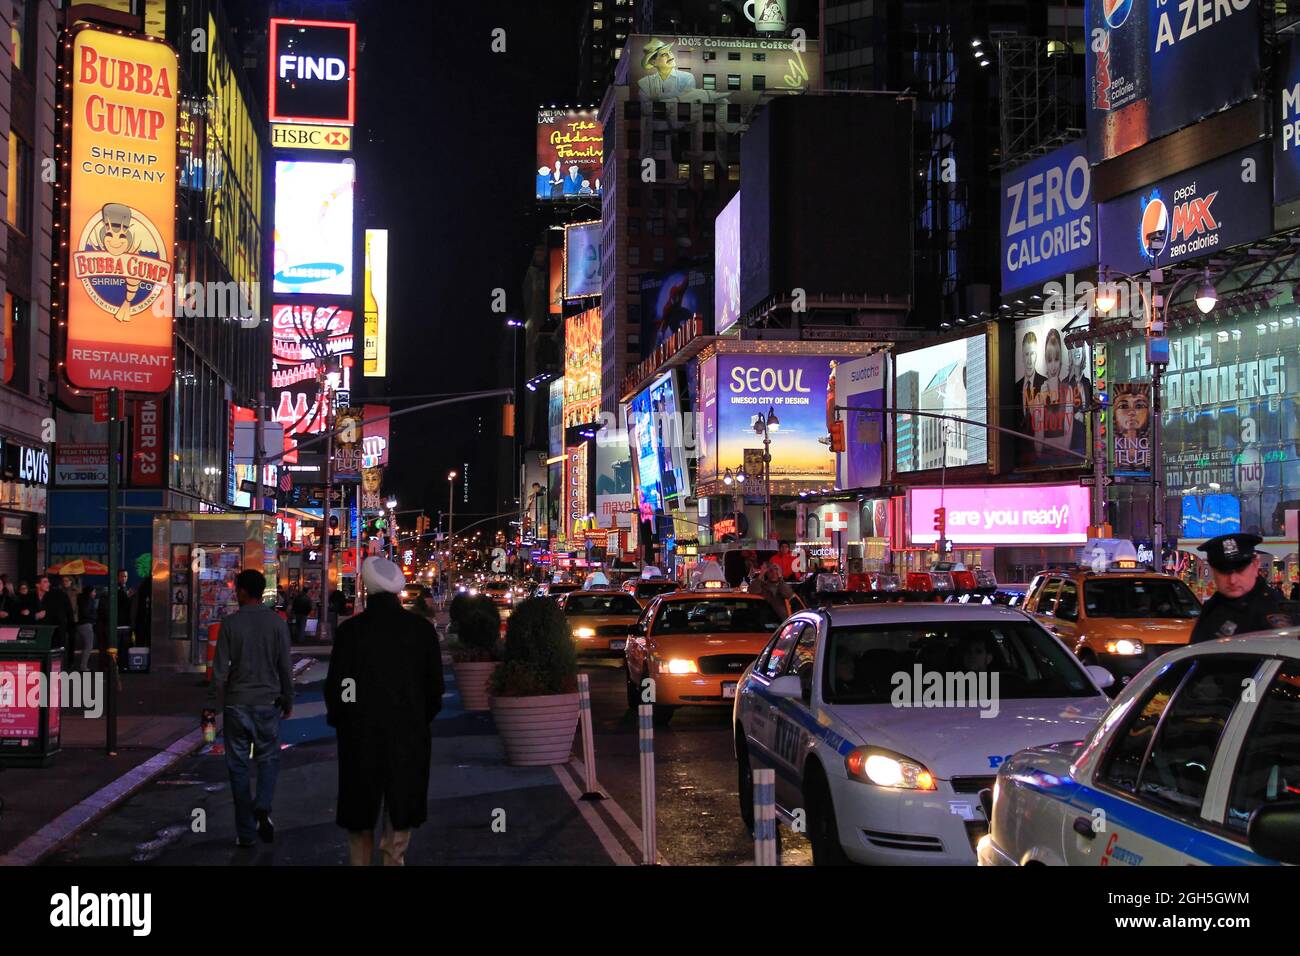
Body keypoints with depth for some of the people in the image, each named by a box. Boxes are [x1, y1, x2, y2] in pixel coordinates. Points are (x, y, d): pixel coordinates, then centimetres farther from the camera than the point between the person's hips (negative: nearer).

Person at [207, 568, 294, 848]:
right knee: (268, 758, 14)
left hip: (237, 703, -1)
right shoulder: (277, 622, -2)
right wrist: (288, 700, 11)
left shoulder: (230, 623, -6)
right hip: (268, 703, 1)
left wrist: (215, 702, 5)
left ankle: (245, 832, 9)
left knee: (238, 766, 7)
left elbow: (220, 668, -5)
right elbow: (285, 667, 0)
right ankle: (262, 808, -13)